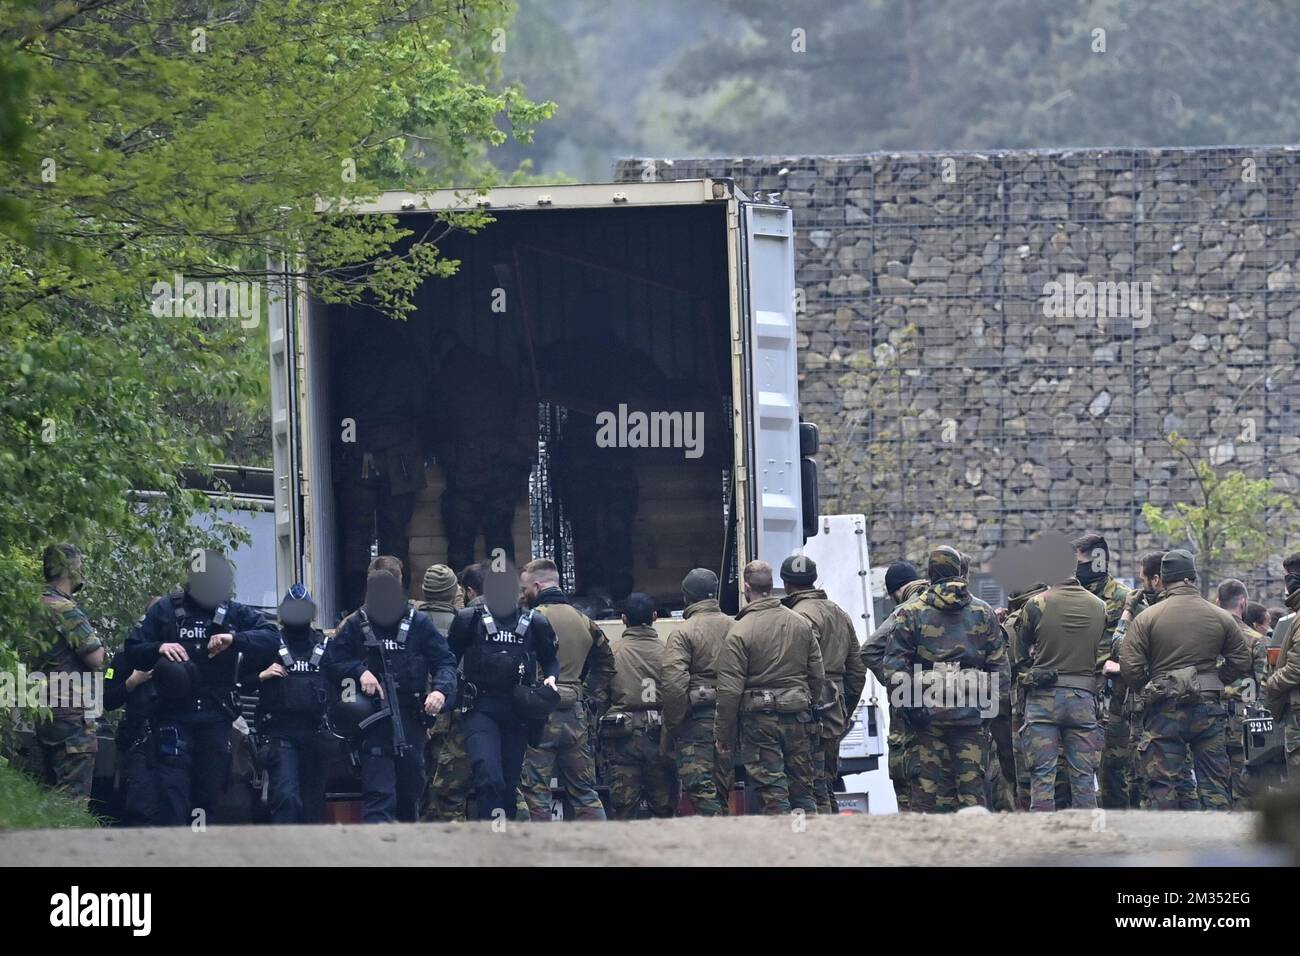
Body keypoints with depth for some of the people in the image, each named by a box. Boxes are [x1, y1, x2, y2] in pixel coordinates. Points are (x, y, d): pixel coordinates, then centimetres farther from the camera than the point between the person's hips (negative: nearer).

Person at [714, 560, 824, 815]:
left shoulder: (739, 632, -10)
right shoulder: (801, 624, 6)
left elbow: (729, 691, -11)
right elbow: (818, 675, 10)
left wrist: (723, 739, -5)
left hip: (759, 720, -5)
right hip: (798, 717, 5)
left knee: (772, 795, -3)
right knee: (803, 791, 10)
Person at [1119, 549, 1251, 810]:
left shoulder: (1147, 618, -4)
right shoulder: (1221, 618, 3)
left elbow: (1130, 667, -8)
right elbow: (1241, 663, 7)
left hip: (1165, 710, -2)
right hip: (1209, 708, 2)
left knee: (1162, 783, 3)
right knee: (1214, 781, 8)